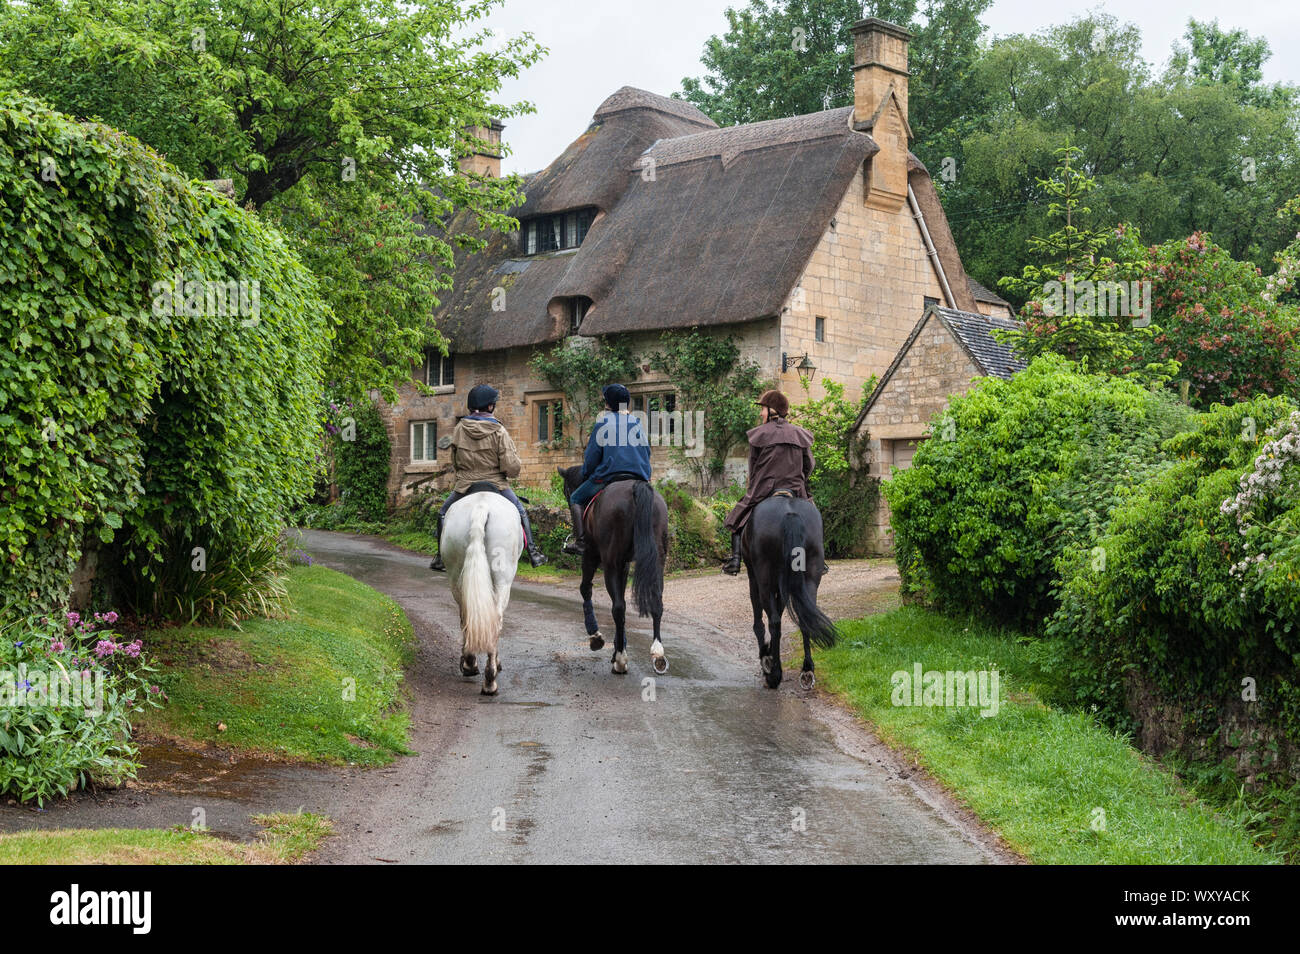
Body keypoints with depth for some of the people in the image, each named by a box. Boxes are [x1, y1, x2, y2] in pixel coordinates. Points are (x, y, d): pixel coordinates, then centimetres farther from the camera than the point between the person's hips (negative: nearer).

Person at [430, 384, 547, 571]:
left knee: (444, 514, 23)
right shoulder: (498, 430, -13)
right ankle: (533, 553, 17)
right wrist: (512, 473, 7)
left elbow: (454, 462, 7)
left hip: (465, 484, 1)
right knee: (521, 513, 20)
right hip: (496, 484, -1)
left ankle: (441, 557, 18)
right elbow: (512, 466, -16)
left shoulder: (459, 428, -5)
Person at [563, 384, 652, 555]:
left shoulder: (603, 422, -2)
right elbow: (646, 452, 15)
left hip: (608, 476, -5)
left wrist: (585, 475, 13)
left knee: (576, 498, 9)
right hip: (639, 477, 5)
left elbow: (593, 454, -2)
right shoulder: (637, 423, 13)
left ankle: (580, 541, -5)